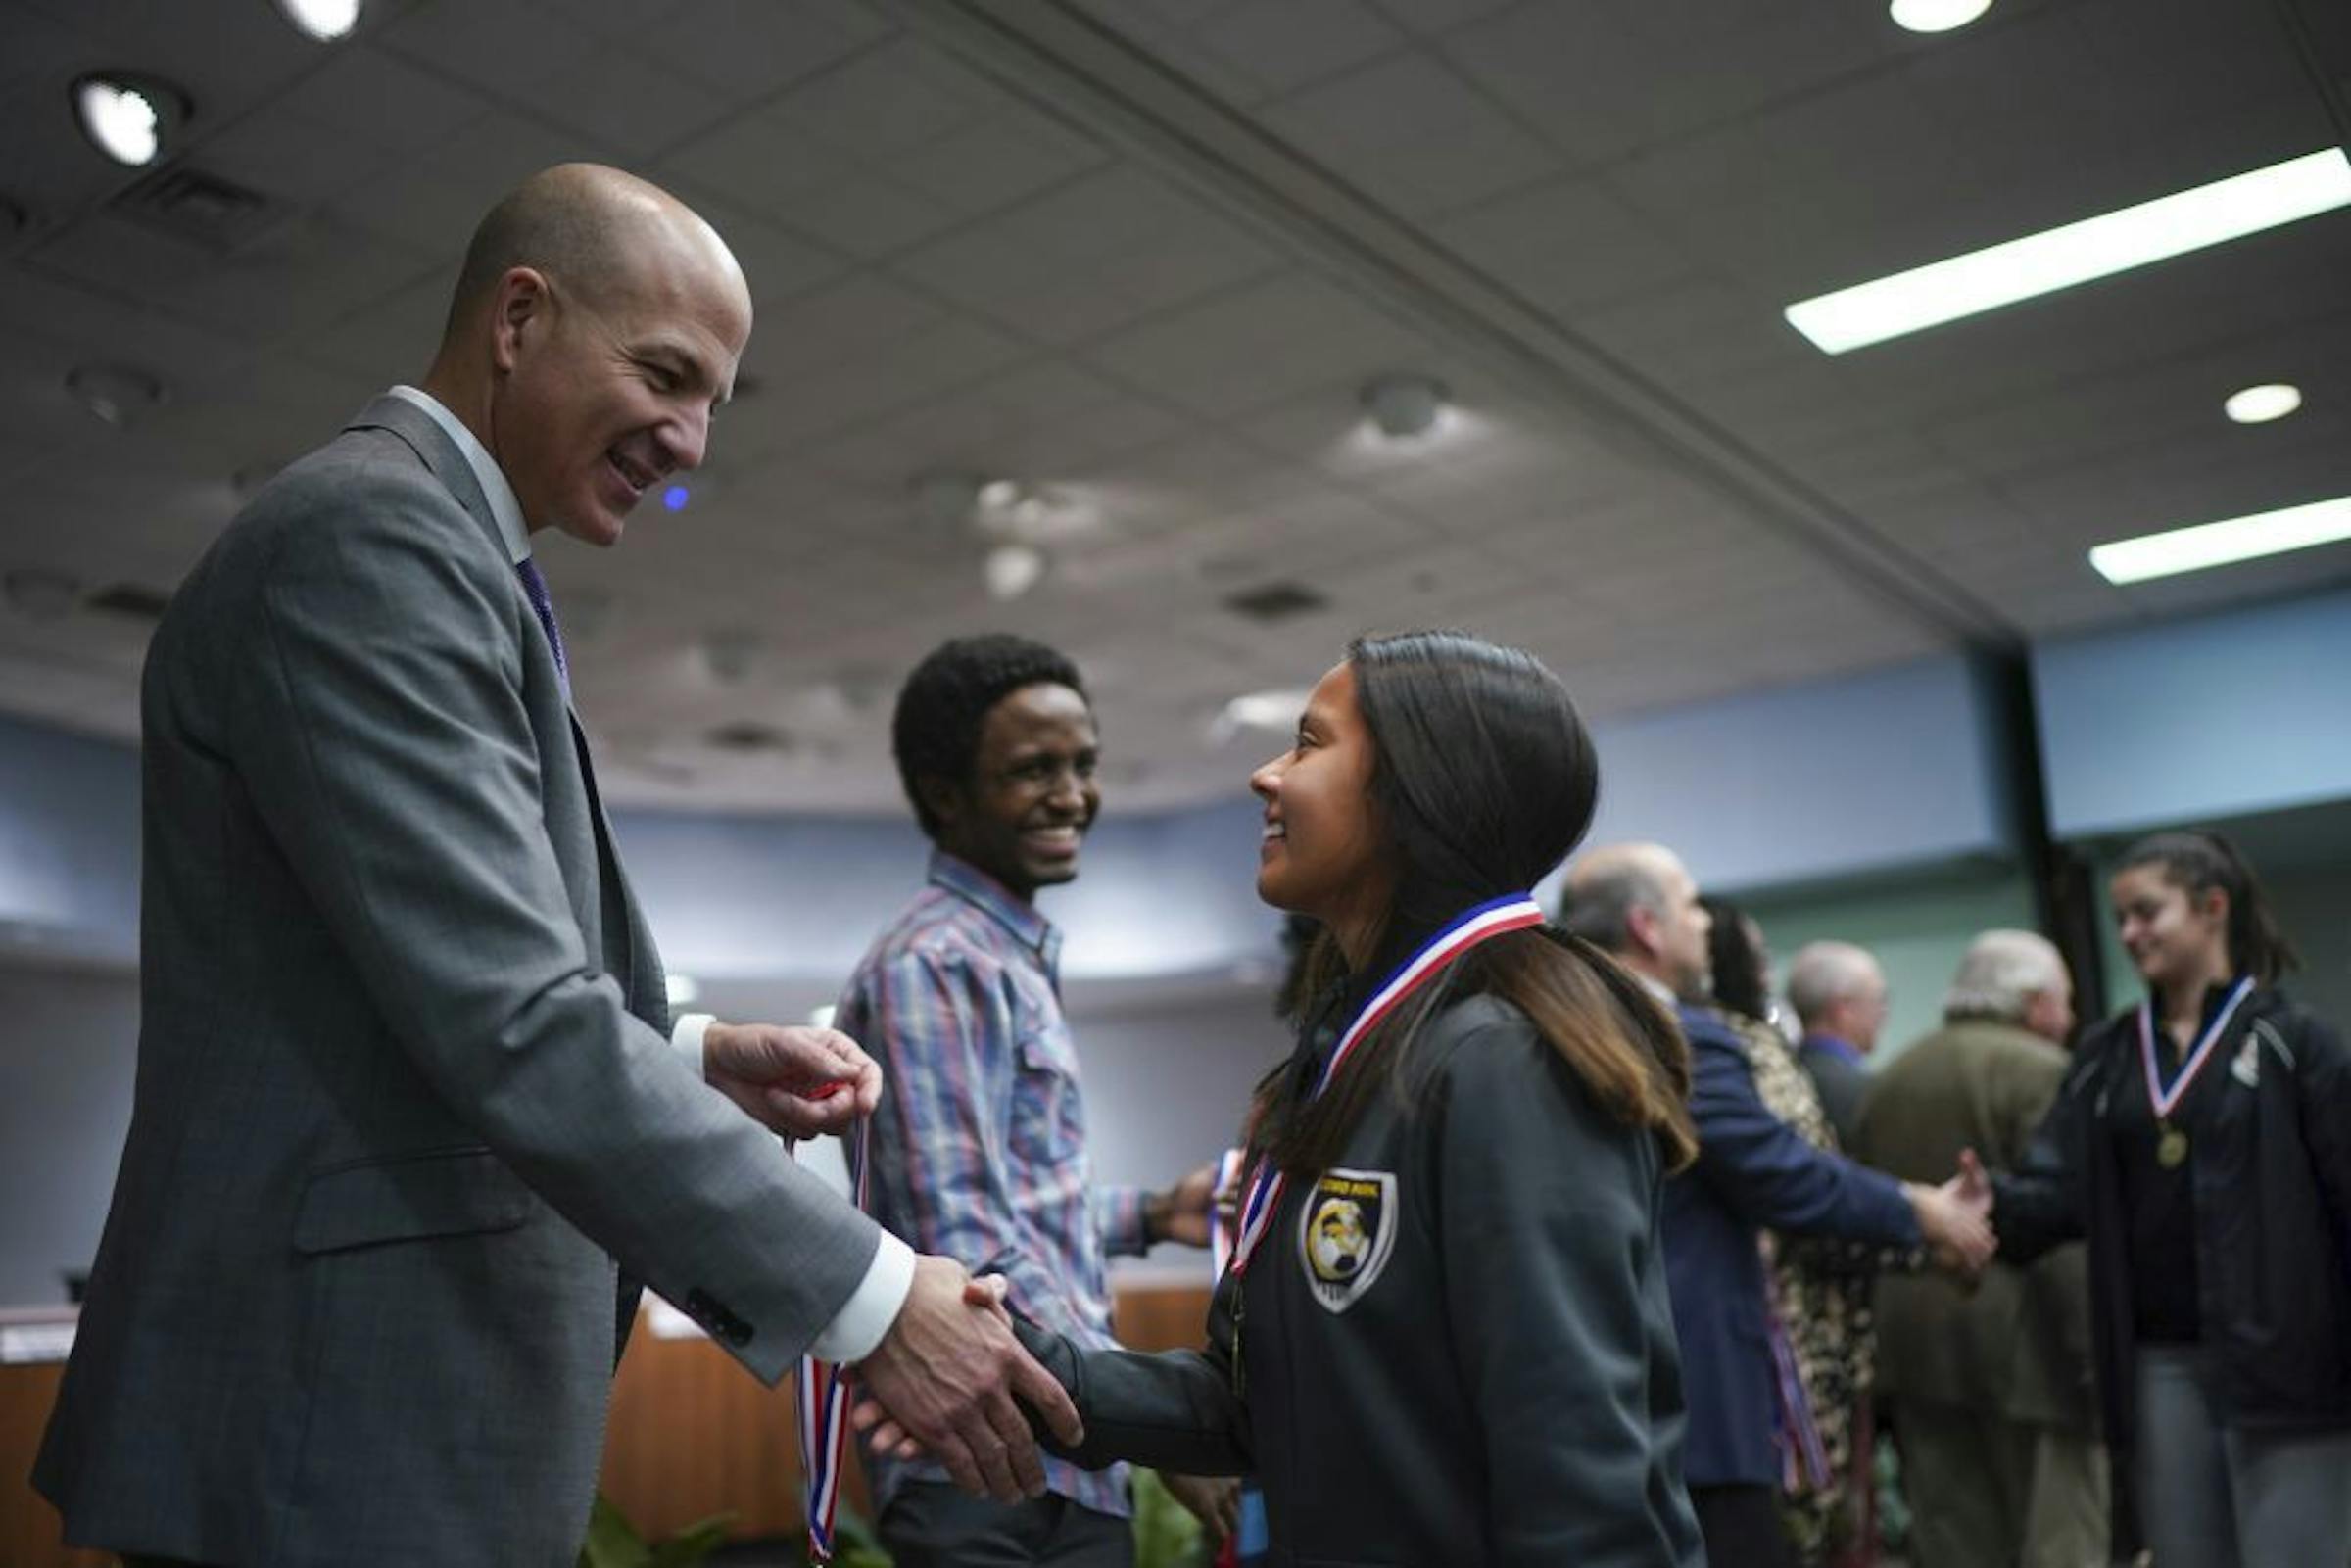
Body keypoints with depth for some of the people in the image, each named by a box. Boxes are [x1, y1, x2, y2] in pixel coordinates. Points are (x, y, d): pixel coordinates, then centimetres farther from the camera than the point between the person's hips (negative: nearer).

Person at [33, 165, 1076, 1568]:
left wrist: (697, 1061, 3)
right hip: (351, 1428, -10)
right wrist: (868, 1299, -22)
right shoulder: (364, 538, -17)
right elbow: (511, 1028, -25)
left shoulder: (433, 551, 15)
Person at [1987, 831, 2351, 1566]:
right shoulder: (2105, 1055, 9)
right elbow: (2056, 1191, 0)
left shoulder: (2291, 1039, -3)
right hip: (2156, 1363, 5)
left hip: (2279, 1357, -4)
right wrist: (1987, 1201, -22)